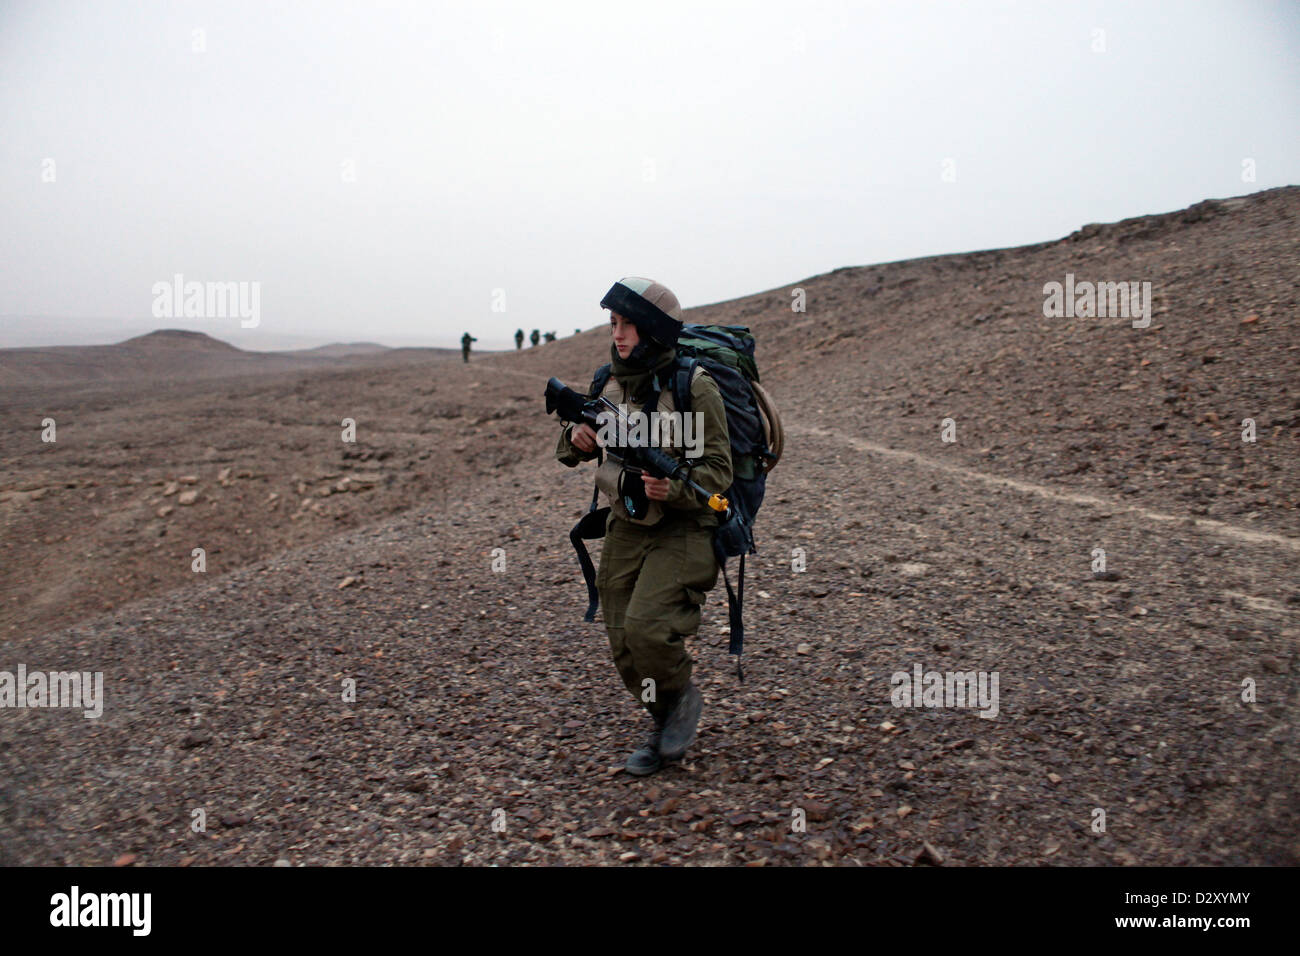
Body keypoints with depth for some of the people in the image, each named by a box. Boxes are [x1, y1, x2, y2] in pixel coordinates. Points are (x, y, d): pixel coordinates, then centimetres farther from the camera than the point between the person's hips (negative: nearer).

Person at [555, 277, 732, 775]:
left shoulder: (694, 388, -14)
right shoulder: (613, 383, 5)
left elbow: (718, 471, -14)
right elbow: (570, 451, 16)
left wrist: (674, 487, -33)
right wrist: (576, 438, -8)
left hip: (681, 532, -6)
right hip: (625, 529, 6)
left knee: (646, 627, -22)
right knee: (624, 645, 7)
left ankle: (682, 696, 10)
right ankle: (666, 730, 30)